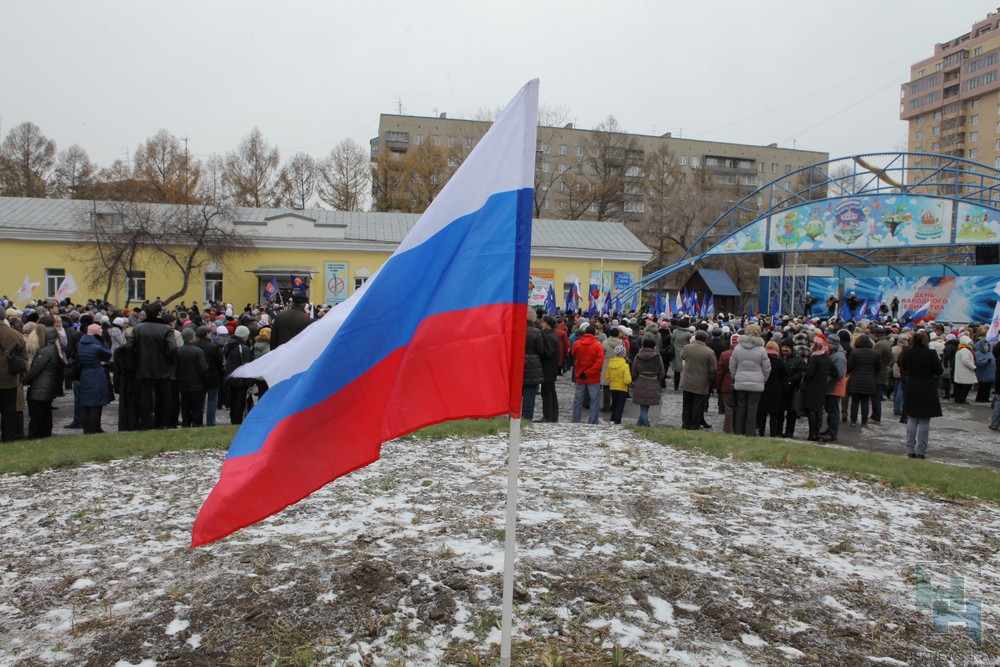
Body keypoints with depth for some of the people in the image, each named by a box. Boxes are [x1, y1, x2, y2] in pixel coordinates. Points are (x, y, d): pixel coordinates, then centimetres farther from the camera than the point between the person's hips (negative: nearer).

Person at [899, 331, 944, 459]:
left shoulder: (906, 353, -6)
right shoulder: (931, 354, -16)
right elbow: (939, 371, -8)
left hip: (911, 390, 3)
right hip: (927, 391, -3)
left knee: (912, 420, 12)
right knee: (924, 421, 3)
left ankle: (910, 449, 11)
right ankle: (921, 451, 5)